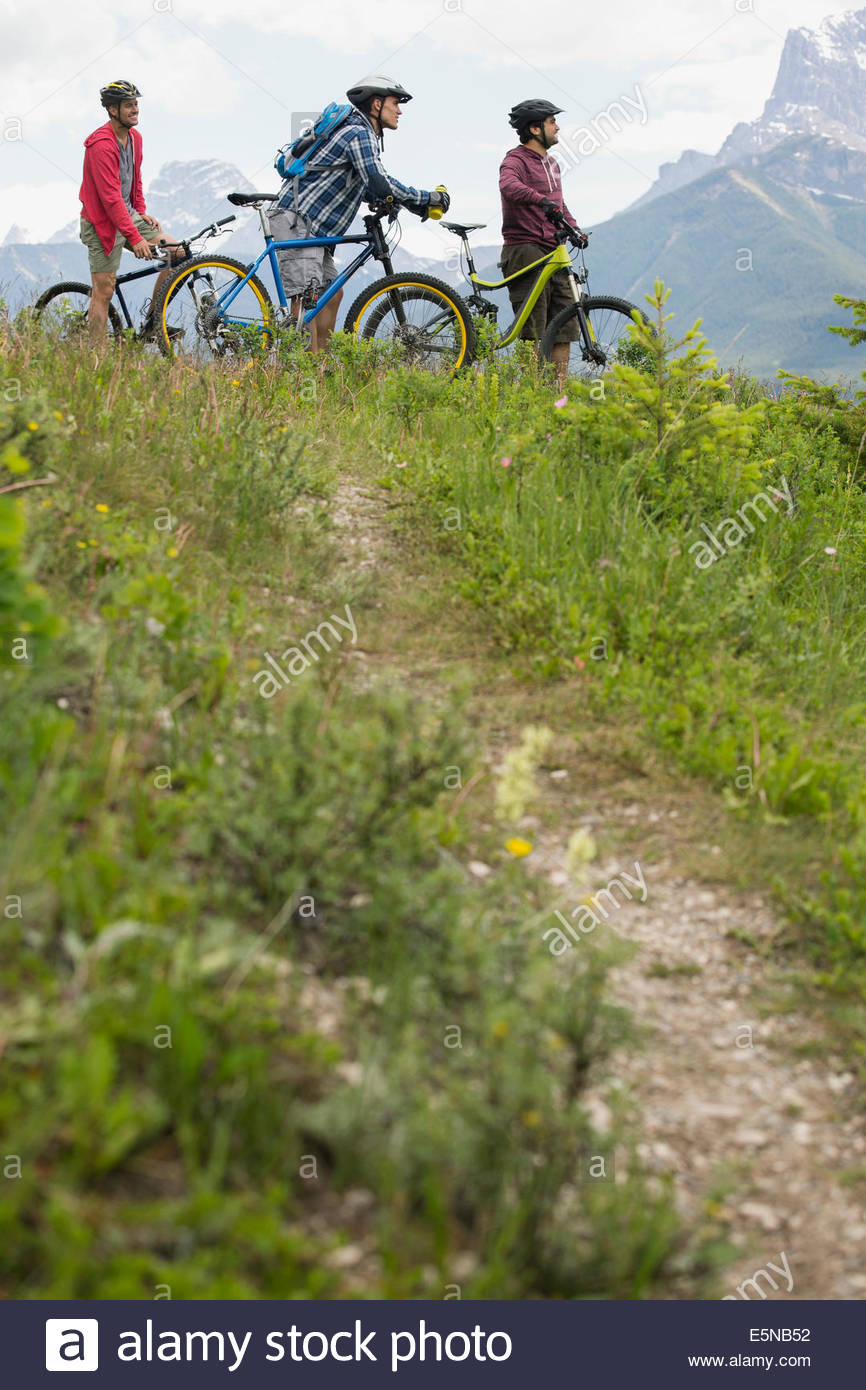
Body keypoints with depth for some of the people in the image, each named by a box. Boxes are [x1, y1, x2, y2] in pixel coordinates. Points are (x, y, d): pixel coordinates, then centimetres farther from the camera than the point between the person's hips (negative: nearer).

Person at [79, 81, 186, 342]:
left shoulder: (134, 137, 6)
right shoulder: (102, 144, -22)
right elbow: (110, 196, -27)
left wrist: (141, 211, 10)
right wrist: (135, 237, -29)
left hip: (128, 215, 8)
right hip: (104, 222, -8)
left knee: (179, 254, -2)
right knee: (104, 292, -8)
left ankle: (151, 322, 9)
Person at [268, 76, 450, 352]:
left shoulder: (364, 135, 21)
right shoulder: (359, 133, -13)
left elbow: (364, 188, 26)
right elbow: (379, 182, -25)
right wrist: (427, 198, -15)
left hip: (313, 226, 11)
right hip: (295, 219, -11)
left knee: (332, 294, 11)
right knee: (307, 297, -16)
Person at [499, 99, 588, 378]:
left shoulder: (551, 163, 21)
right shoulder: (516, 160, -8)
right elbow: (509, 186, -30)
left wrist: (574, 228, 10)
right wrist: (542, 200, -46)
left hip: (552, 252, 8)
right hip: (525, 249, -8)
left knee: (564, 323, 4)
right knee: (532, 331, -10)